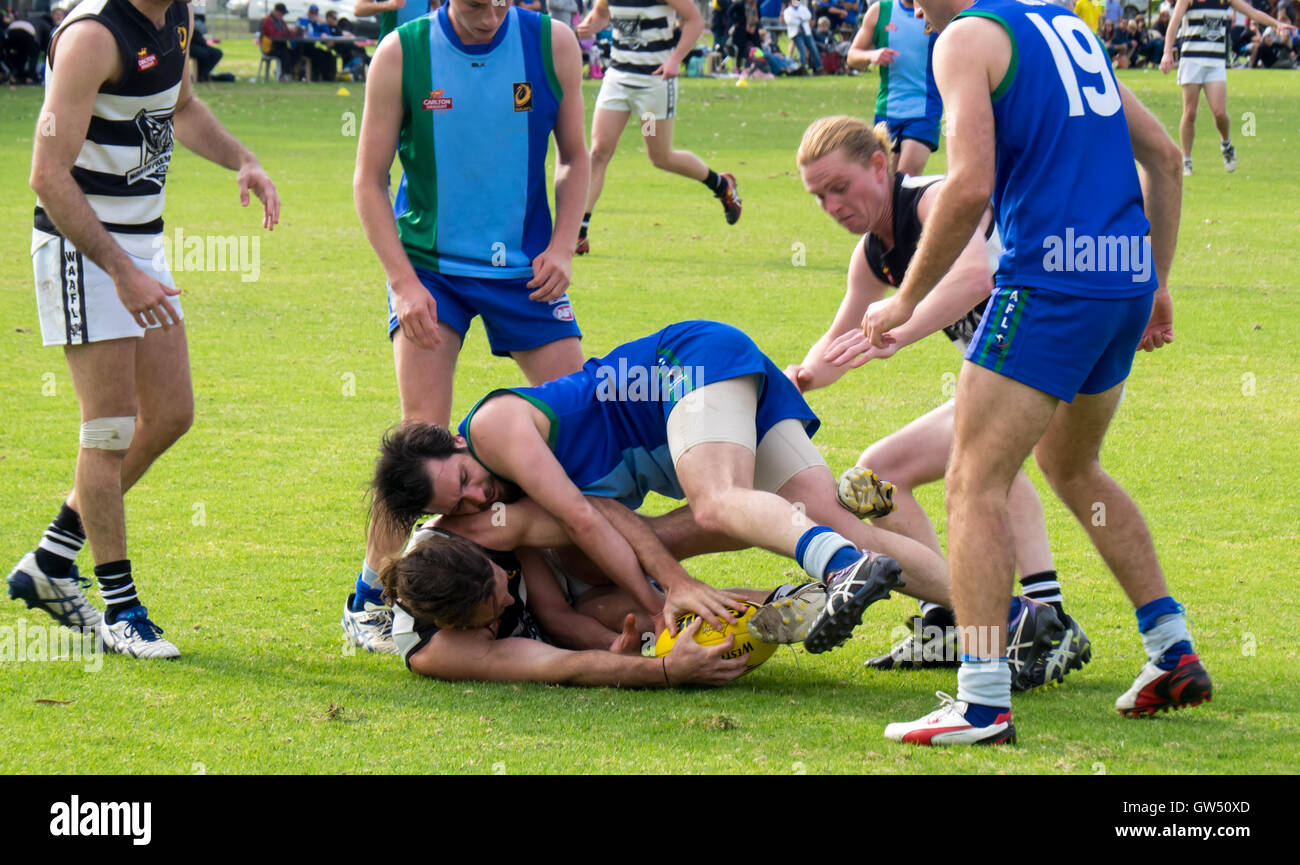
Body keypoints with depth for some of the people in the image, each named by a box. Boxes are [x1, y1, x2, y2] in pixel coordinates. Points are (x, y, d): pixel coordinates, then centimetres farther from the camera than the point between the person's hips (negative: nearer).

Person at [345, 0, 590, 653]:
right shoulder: (402, 53, -9)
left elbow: (575, 159, 8)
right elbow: (369, 179, -3)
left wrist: (561, 248, -6)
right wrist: (404, 282, -12)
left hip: (525, 268, 2)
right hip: (429, 263, -2)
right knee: (422, 435, -12)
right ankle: (369, 600, -1)